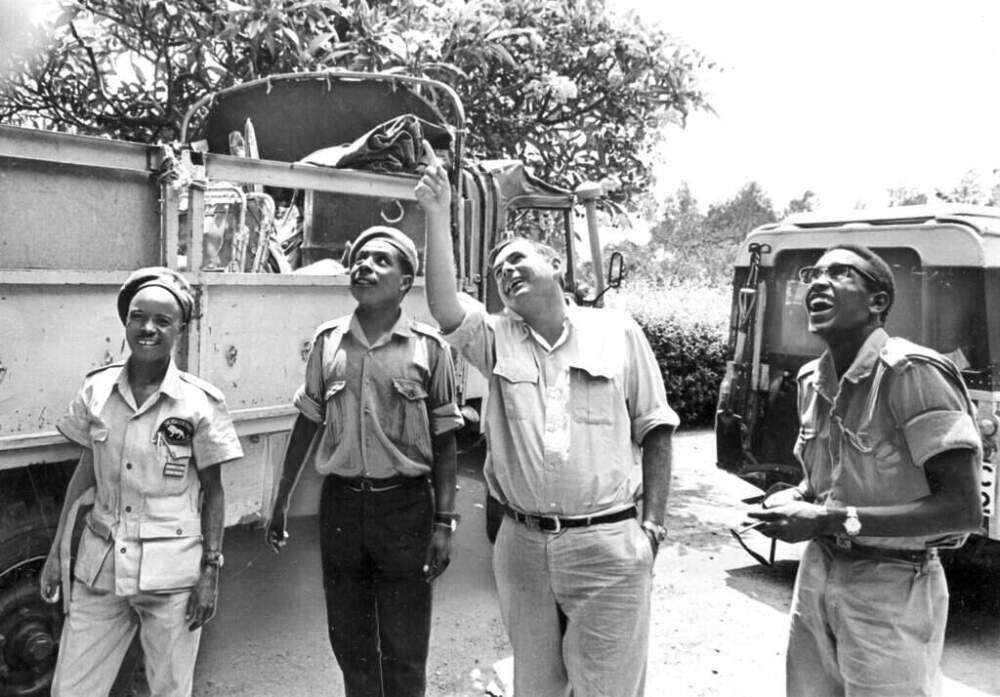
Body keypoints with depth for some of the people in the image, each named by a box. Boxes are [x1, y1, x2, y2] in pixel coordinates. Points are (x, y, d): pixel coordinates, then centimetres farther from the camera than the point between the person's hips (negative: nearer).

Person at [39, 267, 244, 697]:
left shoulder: (200, 402, -8)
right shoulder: (96, 390, 1)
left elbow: (212, 490, -3)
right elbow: (85, 473, 9)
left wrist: (211, 570, -6)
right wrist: (57, 552, 8)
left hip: (171, 574, -3)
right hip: (99, 567, 3)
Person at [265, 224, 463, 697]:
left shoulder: (428, 348, -7)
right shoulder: (328, 341, 2)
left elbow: (443, 441, -3)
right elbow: (307, 423, 10)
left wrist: (444, 523, -7)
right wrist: (281, 502, 13)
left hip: (406, 504, -3)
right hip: (340, 502, 3)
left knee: (404, 652, 7)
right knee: (349, 642, 16)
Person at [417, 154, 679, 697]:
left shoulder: (618, 332, 1)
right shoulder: (496, 340, 5)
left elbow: (653, 429, 3)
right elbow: (444, 306, -14)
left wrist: (653, 522, -2)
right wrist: (437, 215, -14)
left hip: (608, 547, -2)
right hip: (522, 545, 3)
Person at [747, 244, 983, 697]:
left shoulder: (912, 372, -19)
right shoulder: (811, 380, 5)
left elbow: (963, 509, -22)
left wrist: (831, 520, -24)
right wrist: (794, 499, -3)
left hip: (891, 587, -7)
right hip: (816, 574, 7)